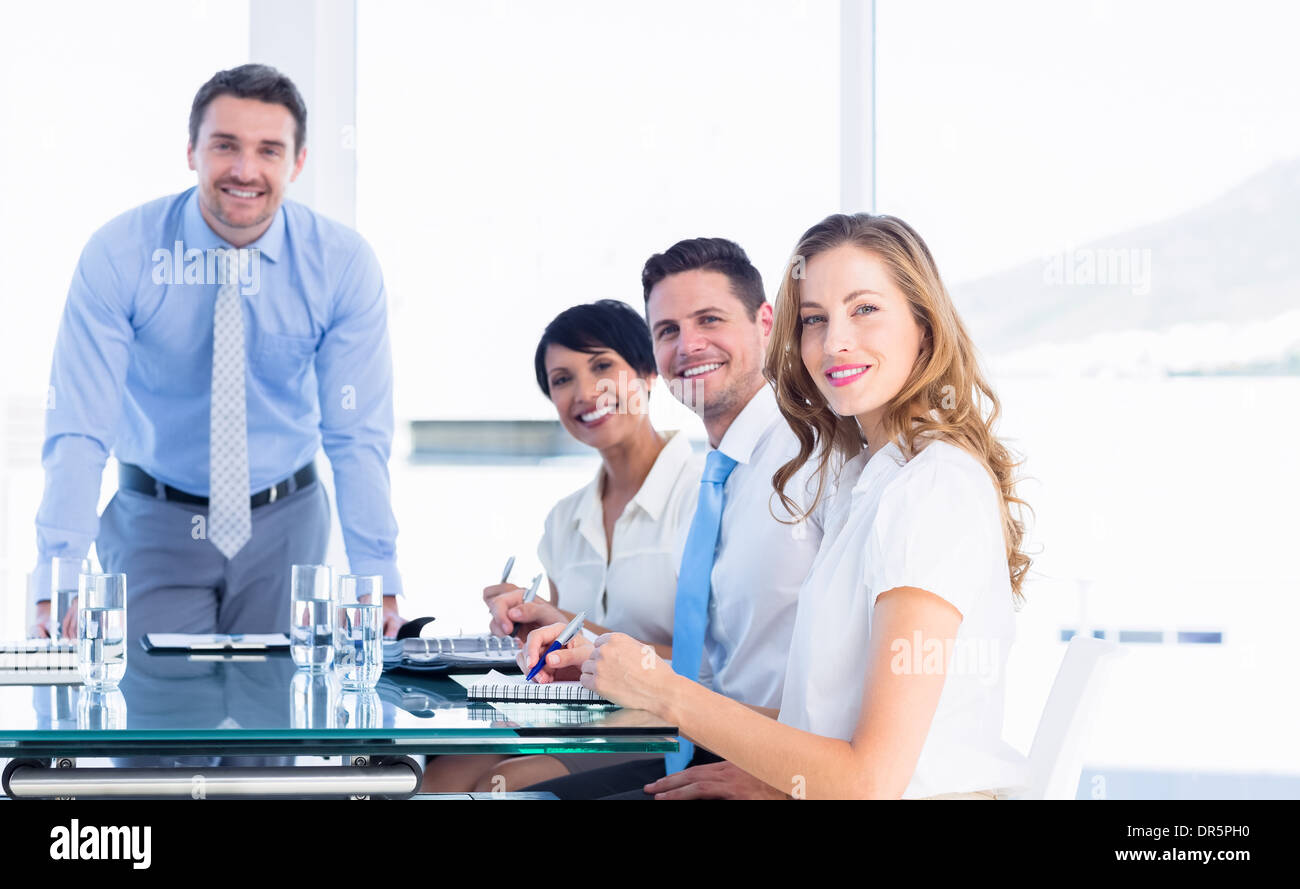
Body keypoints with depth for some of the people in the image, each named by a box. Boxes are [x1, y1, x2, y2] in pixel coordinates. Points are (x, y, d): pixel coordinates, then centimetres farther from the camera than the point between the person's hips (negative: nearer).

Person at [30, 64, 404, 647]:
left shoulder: (343, 264, -11)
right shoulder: (118, 256, -14)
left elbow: (357, 435, -9)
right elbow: (78, 428, -18)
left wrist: (377, 581, -18)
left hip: (285, 526, 1)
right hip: (156, 528, -1)